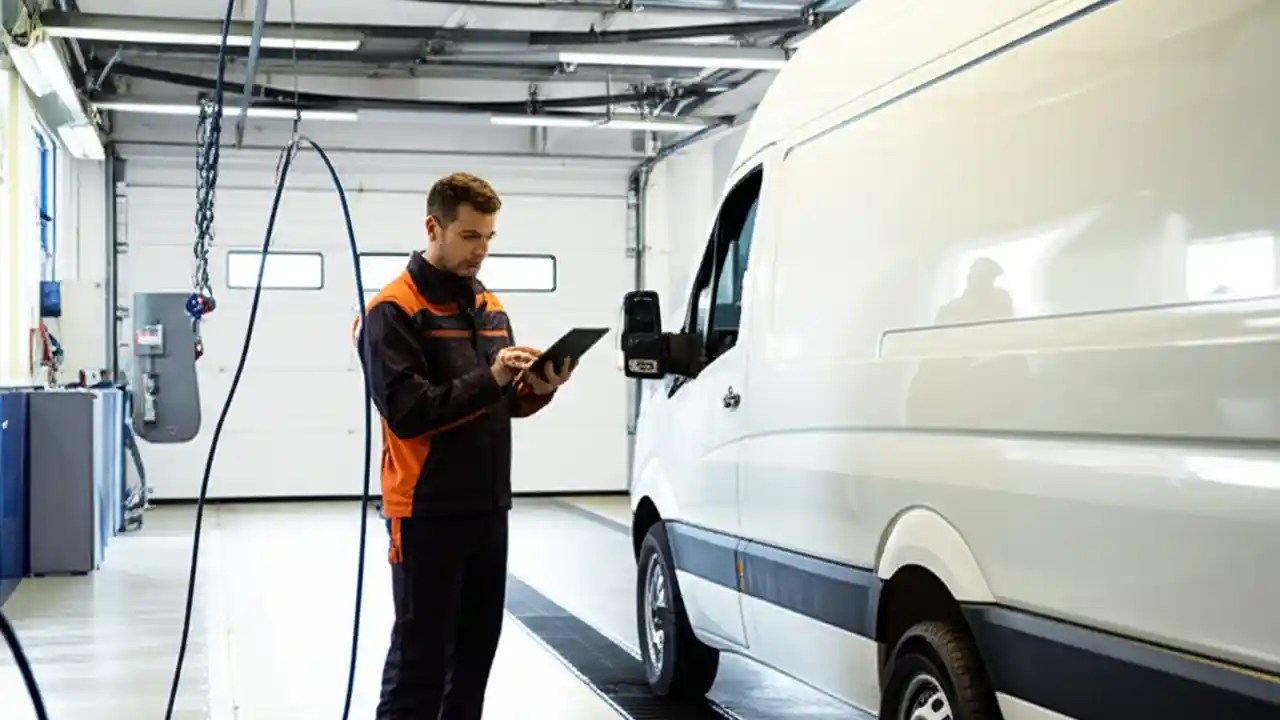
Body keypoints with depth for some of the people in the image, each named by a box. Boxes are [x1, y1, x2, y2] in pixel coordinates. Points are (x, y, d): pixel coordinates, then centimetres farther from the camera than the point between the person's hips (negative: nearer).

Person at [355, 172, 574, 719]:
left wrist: (538, 389, -4)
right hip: (428, 512, -8)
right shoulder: (393, 311, -10)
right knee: (420, 659, -5)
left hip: (487, 507, 8)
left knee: (476, 651, 14)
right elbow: (405, 412, -20)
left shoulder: (489, 308, 14)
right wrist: (489, 379, -25)